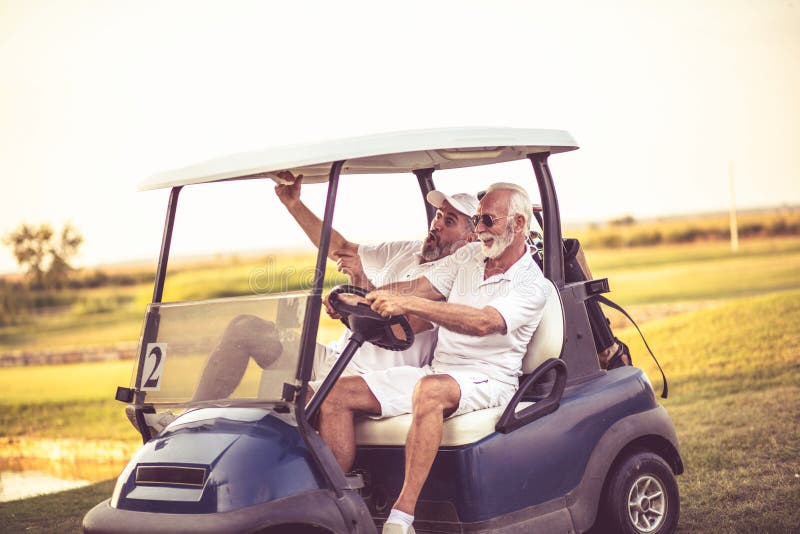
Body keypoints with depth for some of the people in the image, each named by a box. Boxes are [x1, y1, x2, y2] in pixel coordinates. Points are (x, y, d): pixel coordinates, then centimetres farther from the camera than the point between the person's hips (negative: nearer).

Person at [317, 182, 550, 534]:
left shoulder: (531, 285, -9)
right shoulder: (470, 256, 14)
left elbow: (483, 322, -27)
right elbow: (418, 286, 5)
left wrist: (410, 304, -37)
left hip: (487, 380, -7)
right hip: (435, 370, 7)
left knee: (429, 390, -42)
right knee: (337, 394, -9)